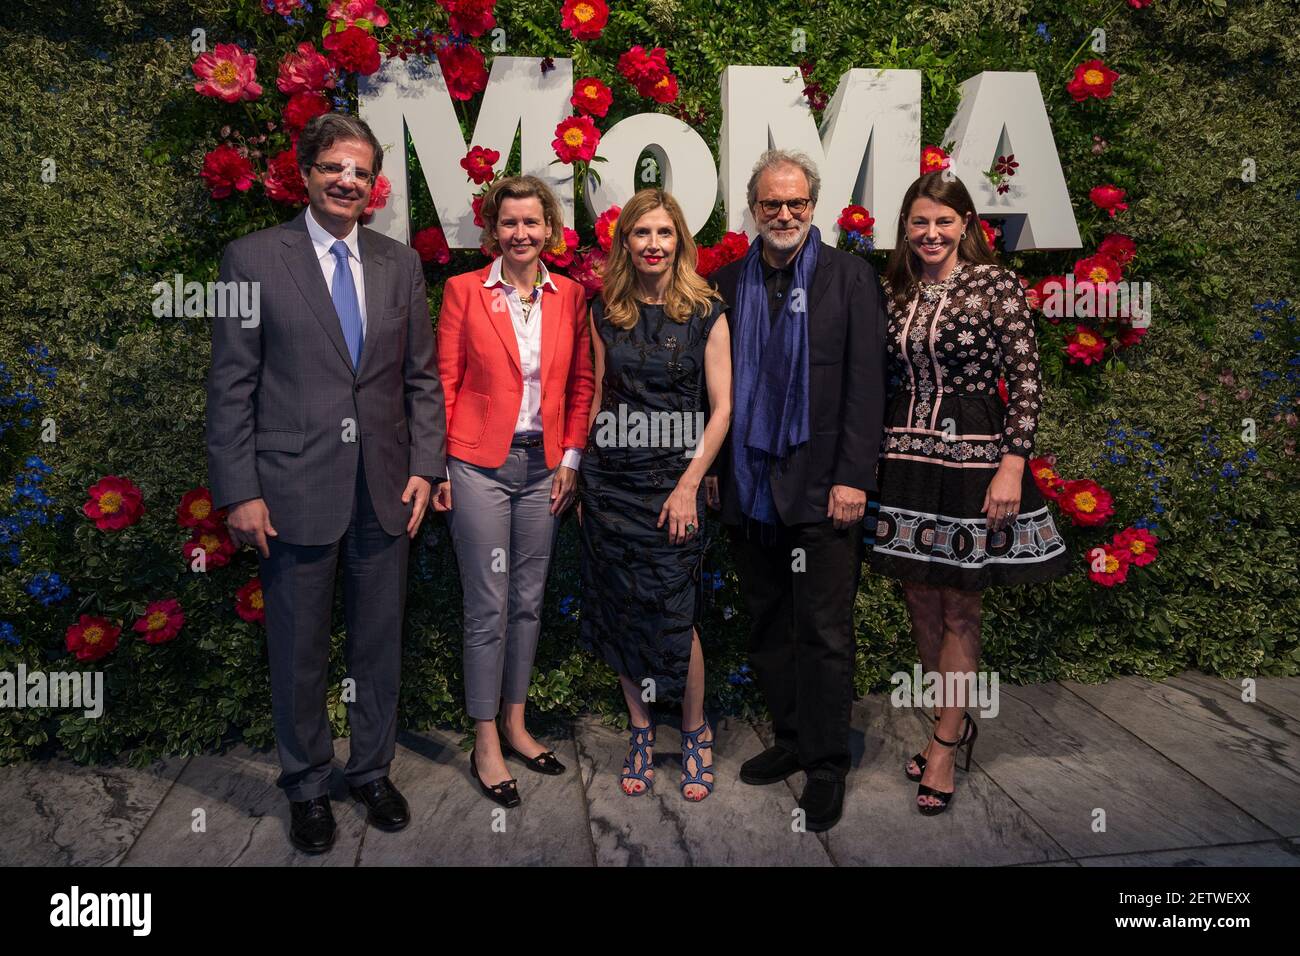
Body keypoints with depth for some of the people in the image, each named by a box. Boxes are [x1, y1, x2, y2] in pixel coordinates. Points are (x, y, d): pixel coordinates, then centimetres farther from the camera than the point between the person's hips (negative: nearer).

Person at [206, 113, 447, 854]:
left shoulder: (401, 264, 8)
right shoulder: (254, 257, -2)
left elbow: (422, 376, 9)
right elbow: (232, 385, -4)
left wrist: (425, 467, -1)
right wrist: (239, 492, -8)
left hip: (386, 488, 3)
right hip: (295, 487, -3)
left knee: (381, 641, 14)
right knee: (300, 649, 10)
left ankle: (373, 771, 34)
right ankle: (308, 786, 31)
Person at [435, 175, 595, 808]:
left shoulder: (570, 295, 6)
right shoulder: (464, 290, -2)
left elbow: (581, 382, 10)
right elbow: (445, 382, -2)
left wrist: (571, 455, 2)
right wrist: (436, 465, -7)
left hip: (544, 465, 4)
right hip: (480, 465, -3)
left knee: (528, 601, 12)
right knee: (489, 605, 0)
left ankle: (514, 724, 27)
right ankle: (485, 743, 14)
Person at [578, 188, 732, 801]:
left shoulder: (705, 313, -1)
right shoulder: (606, 313, 8)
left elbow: (721, 408, -3)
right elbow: (598, 398, 12)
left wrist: (688, 485, -11)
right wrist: (584, 476, 7)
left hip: (674, 483, -3)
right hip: (610, 481, 3)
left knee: (673, 615, -3)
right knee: (623, 612, 8)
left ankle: (695, 733, 20)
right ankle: (640, 732, 25)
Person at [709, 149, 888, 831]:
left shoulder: (849, 277, 1)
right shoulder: (727, 284, 11)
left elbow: (865, 384, -5)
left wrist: (853, 477, -12)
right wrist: (710, 469, 3)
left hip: (820, 487, -4)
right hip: (748, 487, 4)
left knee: (822, 632, 1)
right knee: (767, 627, 13)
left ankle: (826, 767, 14)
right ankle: (790, 741, 29)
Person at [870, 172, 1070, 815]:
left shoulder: (997, 283, -4)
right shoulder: (893, 292, 8)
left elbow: (1026, 380, -8)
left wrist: (1012, 466, -15)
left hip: (973, 457, -5)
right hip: (905, 457, 5)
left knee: (959, 609, 4)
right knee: (921, 603, 11)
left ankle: (944, 743, 17)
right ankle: (959, 724, 30)